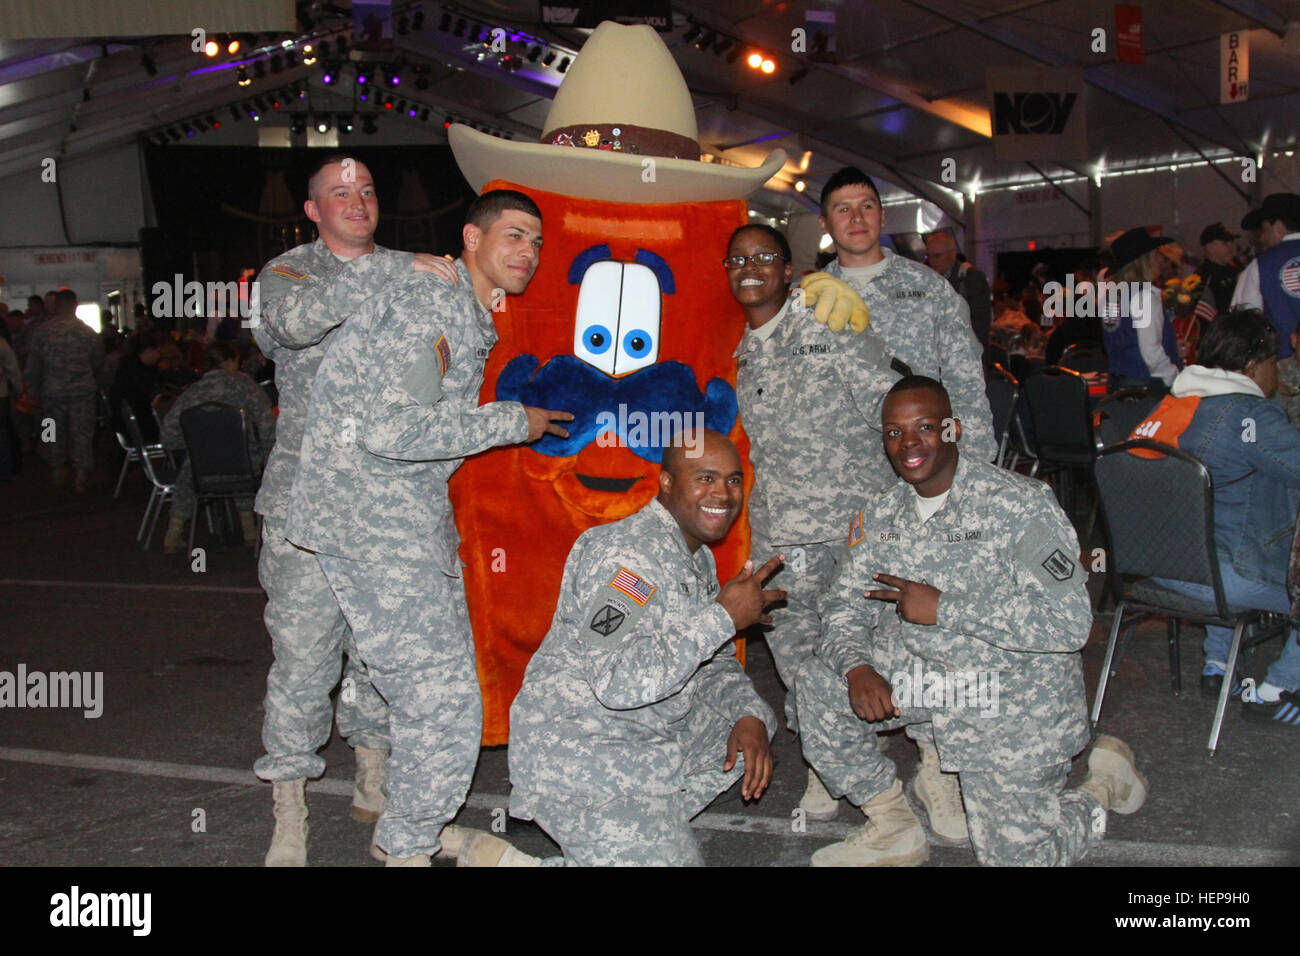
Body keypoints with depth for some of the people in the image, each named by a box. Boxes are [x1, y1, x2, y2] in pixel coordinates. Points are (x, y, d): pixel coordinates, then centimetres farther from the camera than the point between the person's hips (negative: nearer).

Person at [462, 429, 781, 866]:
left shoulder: (700, 559, 11)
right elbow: (620, 682, -32)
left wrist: (749, 717, -4)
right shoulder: (627, 552, -21)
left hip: (647, 739, 10)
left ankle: (655, 818, 12)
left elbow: (717, 664, 18)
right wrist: (722, 617, -24)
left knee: (753, 722, 14)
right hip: (576, 752, -10)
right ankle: (498, 860, -5)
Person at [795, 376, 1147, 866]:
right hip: (918, 673, 5)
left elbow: (1070, 622, -23)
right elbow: (844, 607, 3)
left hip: (1015, 693, -5)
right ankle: (894, 827, 6)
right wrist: (857, 667, -20)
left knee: (1015, 853, -6)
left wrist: (944, 608, -24)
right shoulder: (879, 517, 2)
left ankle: (1106, 780, 24)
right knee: (817, 683, -13)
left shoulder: (1019, 503, -16)